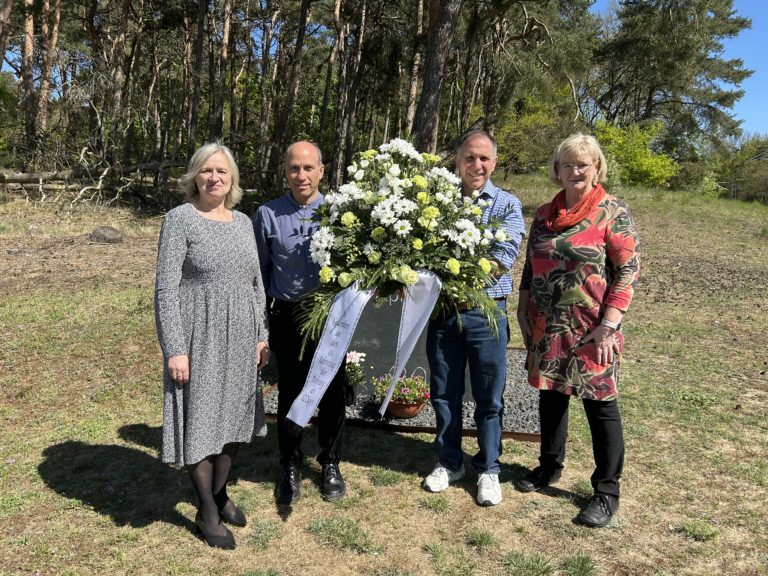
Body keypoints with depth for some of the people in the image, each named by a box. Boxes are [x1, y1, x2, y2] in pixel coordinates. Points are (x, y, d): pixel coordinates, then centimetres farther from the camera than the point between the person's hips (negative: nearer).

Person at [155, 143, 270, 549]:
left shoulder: (243, 221, 9)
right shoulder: (180, 219, -8)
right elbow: (166, 289, -13)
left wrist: (261, 335, 9)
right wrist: (174, 349, -17)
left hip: (239, 338, 6)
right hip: (199, 338, -6)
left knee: (235, 417, 15)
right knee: (201, 421, 5)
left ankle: (221, 492, 36)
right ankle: (207, 511, 22)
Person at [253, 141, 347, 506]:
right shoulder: (268, 214, -3)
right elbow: (260, 270, 4)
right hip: (287, 317, 0)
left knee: (332, 394, 12)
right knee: (289, 394, 12)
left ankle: (330, 465, 33)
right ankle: (291, 468, 31)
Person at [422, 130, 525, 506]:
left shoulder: (507, 205, -1)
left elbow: (503, 260, -14)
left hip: (486, 313, -2)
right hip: (442, 311, 2)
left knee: (489, 398, 9)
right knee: (444, 393, 13)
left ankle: (488, 469, 27)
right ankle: (449, 462, 32)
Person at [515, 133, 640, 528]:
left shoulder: (613, 212, -6)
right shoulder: (545, 214, 10)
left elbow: (628, 270, -10)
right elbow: (530, 267, 16)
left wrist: (609, 325, -16)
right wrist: (523, 309, 8)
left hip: (591, 330, -5)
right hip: (547, 328, 5)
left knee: (600, 404, 4)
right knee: (550, 396, 15)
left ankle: (607, 491, 17)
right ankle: (550, 466, 35)